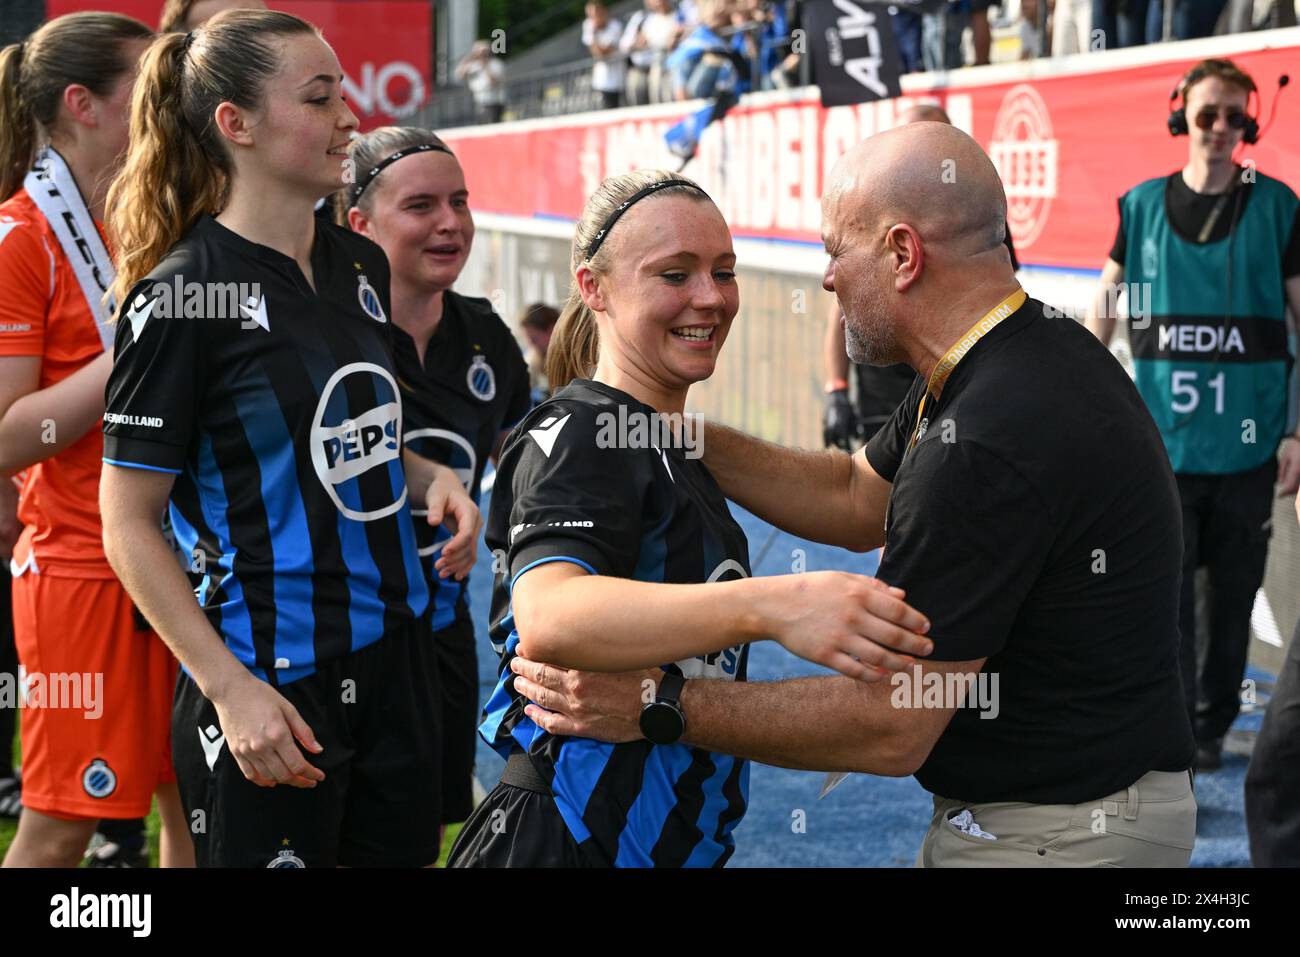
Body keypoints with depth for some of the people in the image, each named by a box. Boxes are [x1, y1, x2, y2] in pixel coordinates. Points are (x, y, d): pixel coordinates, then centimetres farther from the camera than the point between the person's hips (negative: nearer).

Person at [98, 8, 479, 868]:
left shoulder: (362, 266, 7)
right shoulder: (181, 295, -14)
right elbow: (129, 523, -12)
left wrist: (431, 477, 1)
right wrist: (230, 689, -18)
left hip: (392, 652, 7)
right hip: (271, 684, -7)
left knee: (402, 849, 15)